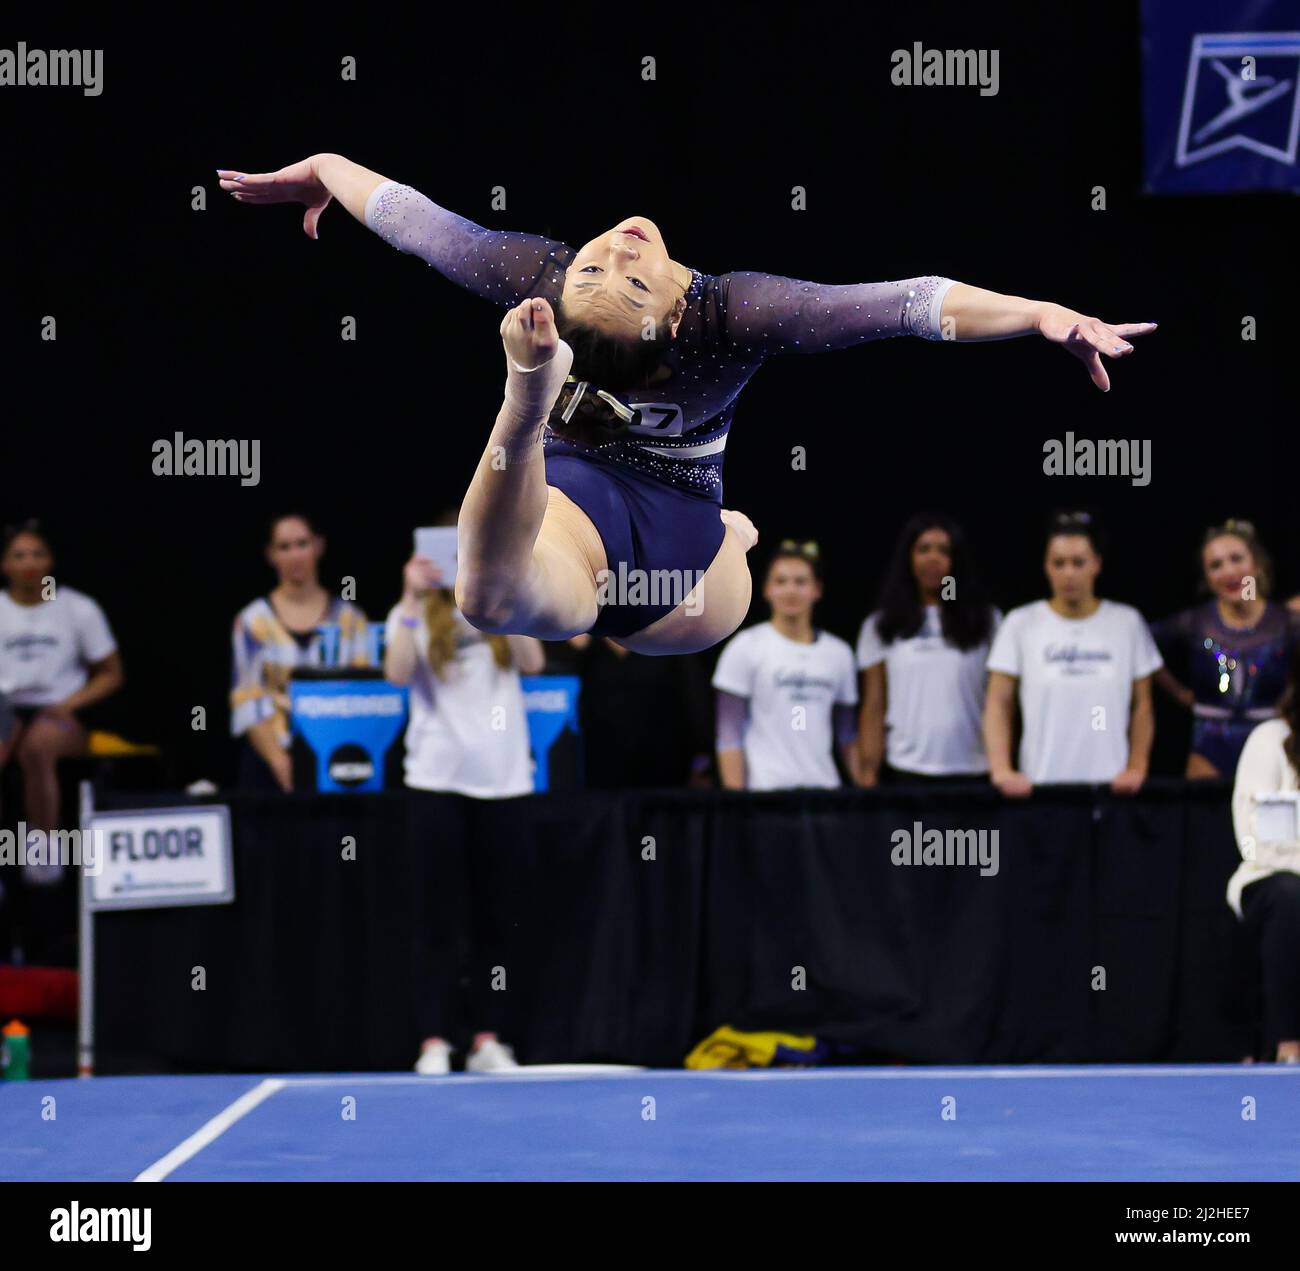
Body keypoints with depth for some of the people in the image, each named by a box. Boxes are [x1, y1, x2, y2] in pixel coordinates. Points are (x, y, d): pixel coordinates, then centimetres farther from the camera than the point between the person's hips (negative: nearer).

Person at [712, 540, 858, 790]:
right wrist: (735, 798, -9)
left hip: (823, 786, 3)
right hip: (765, 788, -3)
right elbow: (729, 736, -2)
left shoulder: (838, 653, 13)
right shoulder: (745, 648, 1)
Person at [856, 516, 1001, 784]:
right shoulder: (881, 627, 8)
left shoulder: (986, 621, 8)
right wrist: (867, 777, -3)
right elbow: (874, 710, 5)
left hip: (972, 772, 0)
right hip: (907, 772, 0)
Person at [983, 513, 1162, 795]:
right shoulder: (1019, 624, 5)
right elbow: (998, 704, 2)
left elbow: (1142, 705, 10)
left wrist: (1137, 768, -2)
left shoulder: (1127, 622, 8)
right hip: (1041, 786, -1)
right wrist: (1001, 769, -10)